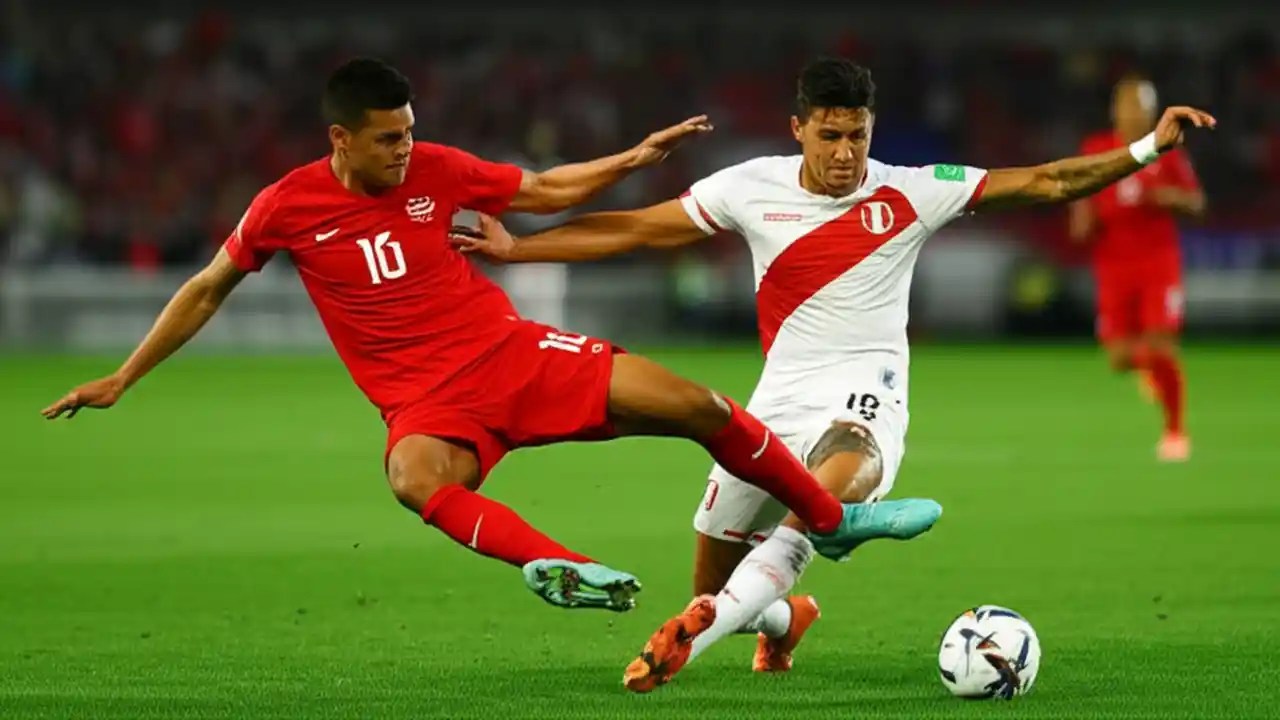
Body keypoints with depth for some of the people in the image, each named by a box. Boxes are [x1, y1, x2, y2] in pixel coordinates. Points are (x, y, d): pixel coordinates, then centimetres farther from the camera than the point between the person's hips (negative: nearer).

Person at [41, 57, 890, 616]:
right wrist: (120, 380, 11)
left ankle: (832, 517, 11)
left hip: (514, 353, 2)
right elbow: (207, 290, 10)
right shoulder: (287, 207, -4)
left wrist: (637, 158, 2)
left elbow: (546, 190, 14)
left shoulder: (436, 171, 0)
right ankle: (573, 572, -55)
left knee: (697, 406, -10)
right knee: (414, 479, -42)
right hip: (427, 403, -2)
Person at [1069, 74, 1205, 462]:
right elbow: (1082, 198, 15)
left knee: (1161, 347, -12)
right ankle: (1143, 362, 35)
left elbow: (1196, 203, 7)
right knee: (1120, 358, -5)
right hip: (1114, 265, 1)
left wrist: (1173, 197, -15)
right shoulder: (1096, 150, 3)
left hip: (1159, 262, -1)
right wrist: (1082, 222, -7)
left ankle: (1175, 430, 6)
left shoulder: (1167, 152, 1)